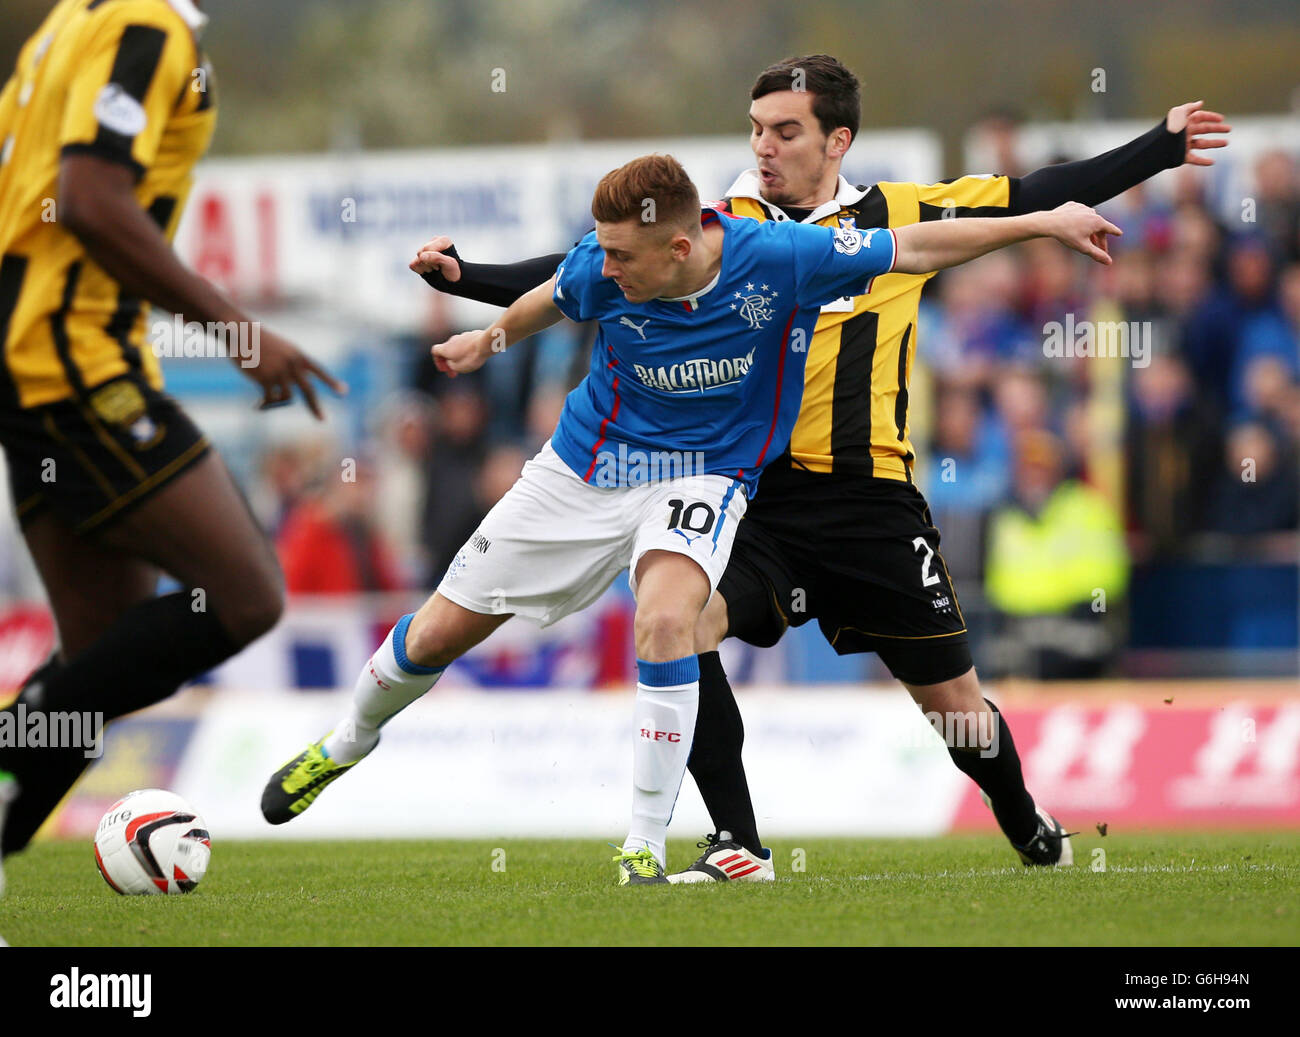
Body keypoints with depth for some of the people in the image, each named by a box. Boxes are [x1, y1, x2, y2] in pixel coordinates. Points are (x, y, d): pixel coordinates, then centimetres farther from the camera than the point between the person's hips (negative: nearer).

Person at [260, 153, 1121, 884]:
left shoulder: (774, 259, -27)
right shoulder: (599, 273, -20)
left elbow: (914, 247, -18)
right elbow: (548, 301, 5)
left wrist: (1041, 222, -19)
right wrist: (486, 343, 25)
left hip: (705, 473, -2)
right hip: (589, 462, 3)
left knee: (665, 621, -33)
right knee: (438, 635, 7)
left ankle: (646, 848, -23)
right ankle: (348, 742, 39)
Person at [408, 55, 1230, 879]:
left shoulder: (901, 216, 4)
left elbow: (1039, 196, 13)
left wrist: (1160, 147, 14)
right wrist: (464, 275, -8)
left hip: (872, 501, 0)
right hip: (758, 495, 0)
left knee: (956, 704, 7)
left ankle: (1029, 830, 37)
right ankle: (739, 844, -15)